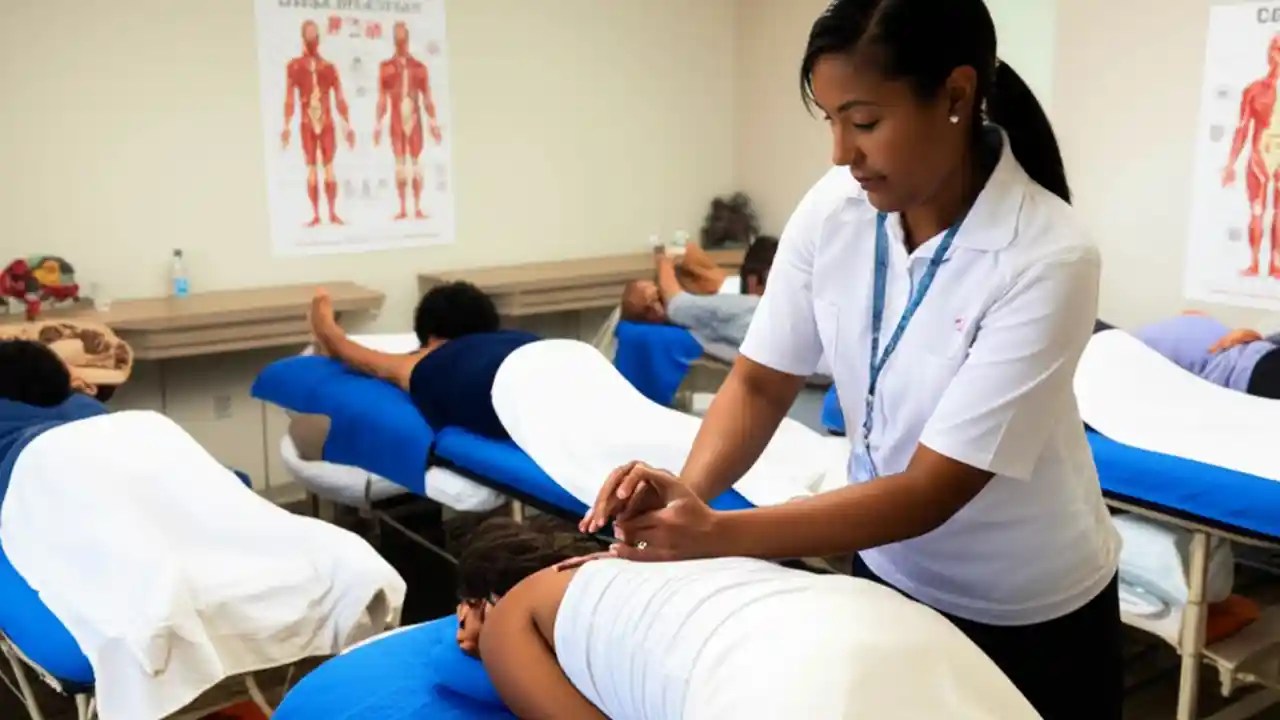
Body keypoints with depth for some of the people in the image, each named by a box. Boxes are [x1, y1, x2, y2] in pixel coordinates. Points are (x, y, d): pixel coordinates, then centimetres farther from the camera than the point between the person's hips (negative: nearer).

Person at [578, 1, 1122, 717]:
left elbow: (928, 494, -29)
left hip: (1030, 609, -3)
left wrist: (719, 534, -34)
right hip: (888, 571, 4)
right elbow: (761, 383, -7)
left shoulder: (1048, 260, -28)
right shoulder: (834, 208, -14)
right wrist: (689, 491, -26)